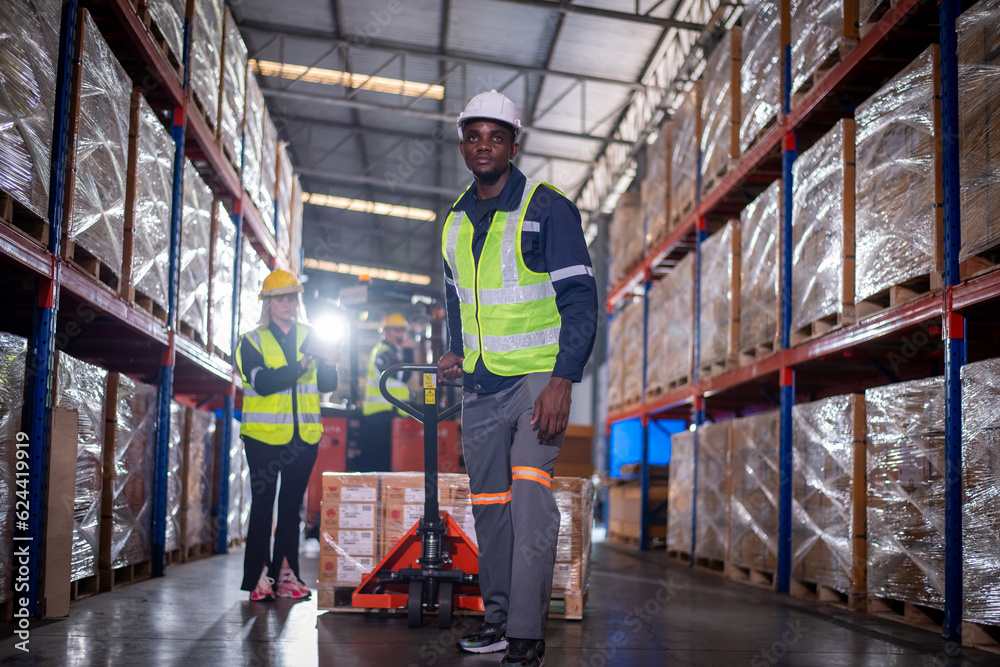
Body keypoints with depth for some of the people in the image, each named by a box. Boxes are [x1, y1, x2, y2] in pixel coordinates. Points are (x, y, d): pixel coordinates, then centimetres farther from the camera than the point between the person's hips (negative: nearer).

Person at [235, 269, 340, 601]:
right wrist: (298, 366, -28)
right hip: (264, 437, -3)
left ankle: (286, 573, 13)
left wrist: (329, 366, -17)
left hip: (303, 437, 3)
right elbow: (262, 382, -15)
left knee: (292, 506, 8)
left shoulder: (310, 337, 12)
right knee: (262, 505, -3)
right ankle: (259, 577, 1)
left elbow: (326, 385, 5)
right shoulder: (252, 341, 2)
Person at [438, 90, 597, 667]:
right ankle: (499, 618, 22)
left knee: (530, 500, -18)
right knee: (489, 506, 10)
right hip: (480, 386, 6)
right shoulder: (454, 223, 11)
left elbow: (580, 299, -12)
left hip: (537, 379, -6)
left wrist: (562, 381, -21)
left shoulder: (548, 210, -7)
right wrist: (456, 351, 12)